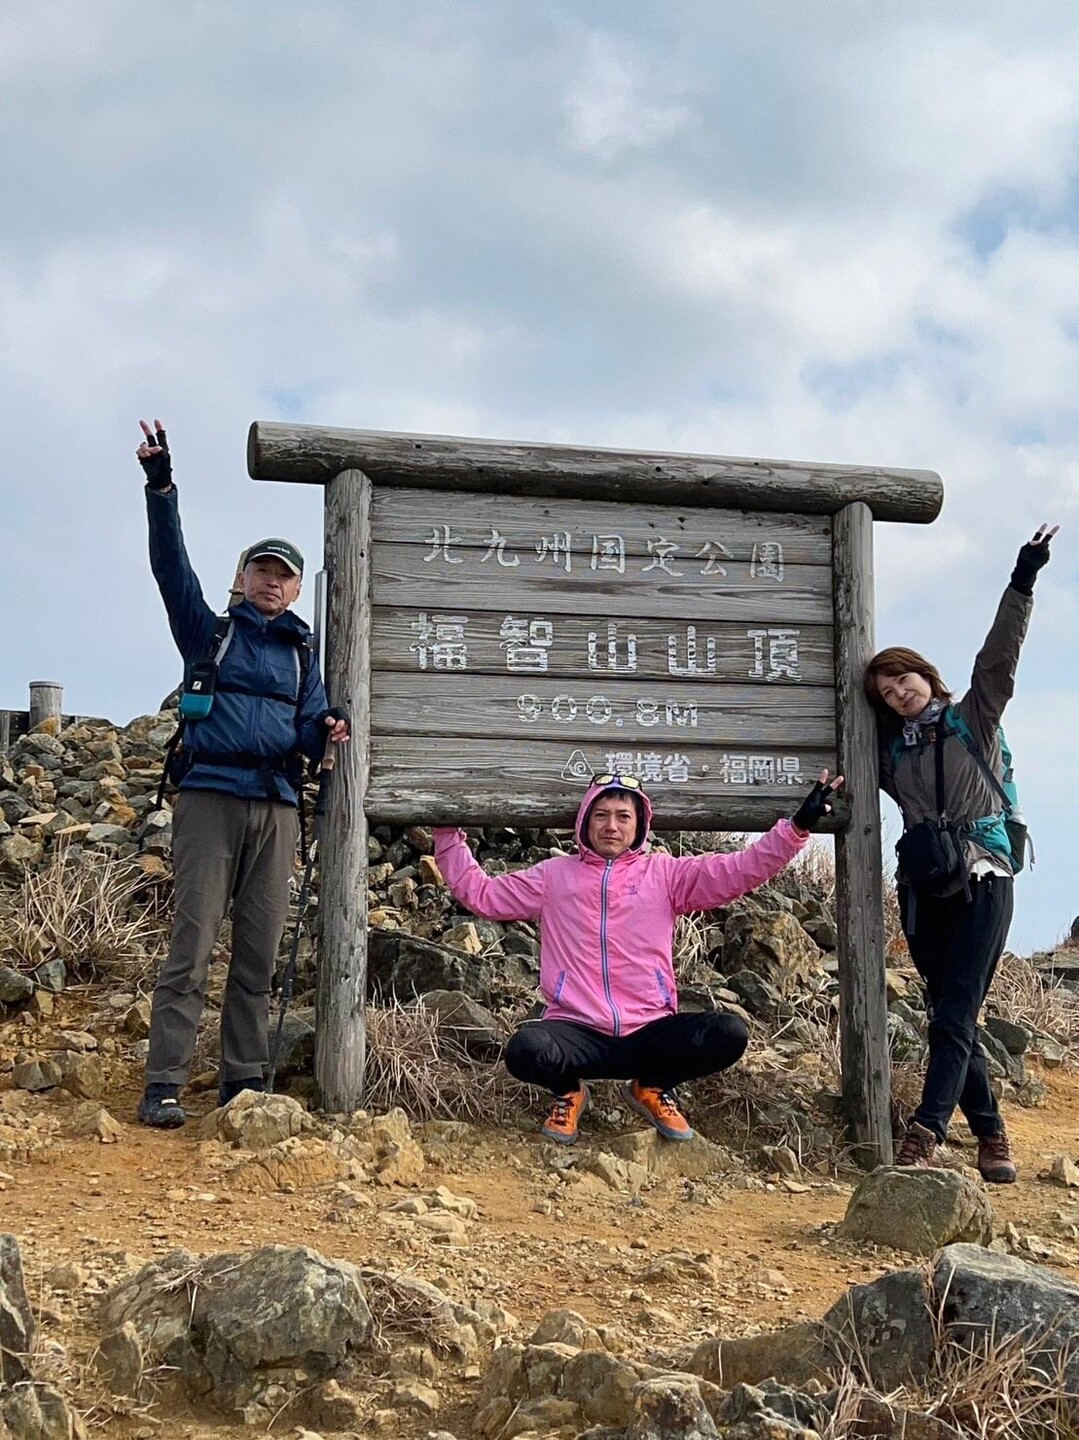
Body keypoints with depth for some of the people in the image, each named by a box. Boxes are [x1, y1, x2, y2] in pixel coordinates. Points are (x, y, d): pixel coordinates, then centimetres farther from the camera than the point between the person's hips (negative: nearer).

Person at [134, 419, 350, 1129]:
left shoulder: (302, 653, 19)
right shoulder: (208, 630, 12)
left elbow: (308, 731, 10)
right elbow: (171, 564, -1)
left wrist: (327, 731, -14)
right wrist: (161, 485, -12)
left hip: (277, 808, 3)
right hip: (211, 797, -3)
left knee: (259, 953, 3)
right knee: (193, 945, -9)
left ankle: (245, 1082, 9)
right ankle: (163, 1087, -8)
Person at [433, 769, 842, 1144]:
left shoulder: (665, 873, 10)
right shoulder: (554, 875, 13)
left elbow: (741, 870, 1)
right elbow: (479, 892, 14)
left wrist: (798, 826, -10)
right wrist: (448, 835, 8)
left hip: (650, 1031, 1)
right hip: (578, 1032, -1)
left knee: (729, 1035, -25)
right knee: (525, 1051, -34)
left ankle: (652, 1086, 6)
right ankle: (569, 1091, 5)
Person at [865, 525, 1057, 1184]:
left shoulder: (974, 718, 6)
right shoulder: (892, 751, 16)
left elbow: (1000, 655, -5)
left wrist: (1022, 582, -13)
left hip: (983, 880, -4)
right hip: (923, 886, 5)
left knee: (955, 1013, -12)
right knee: (950, 1015, 3)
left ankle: (926, 1131, -20)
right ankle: (992, 1134, 11)